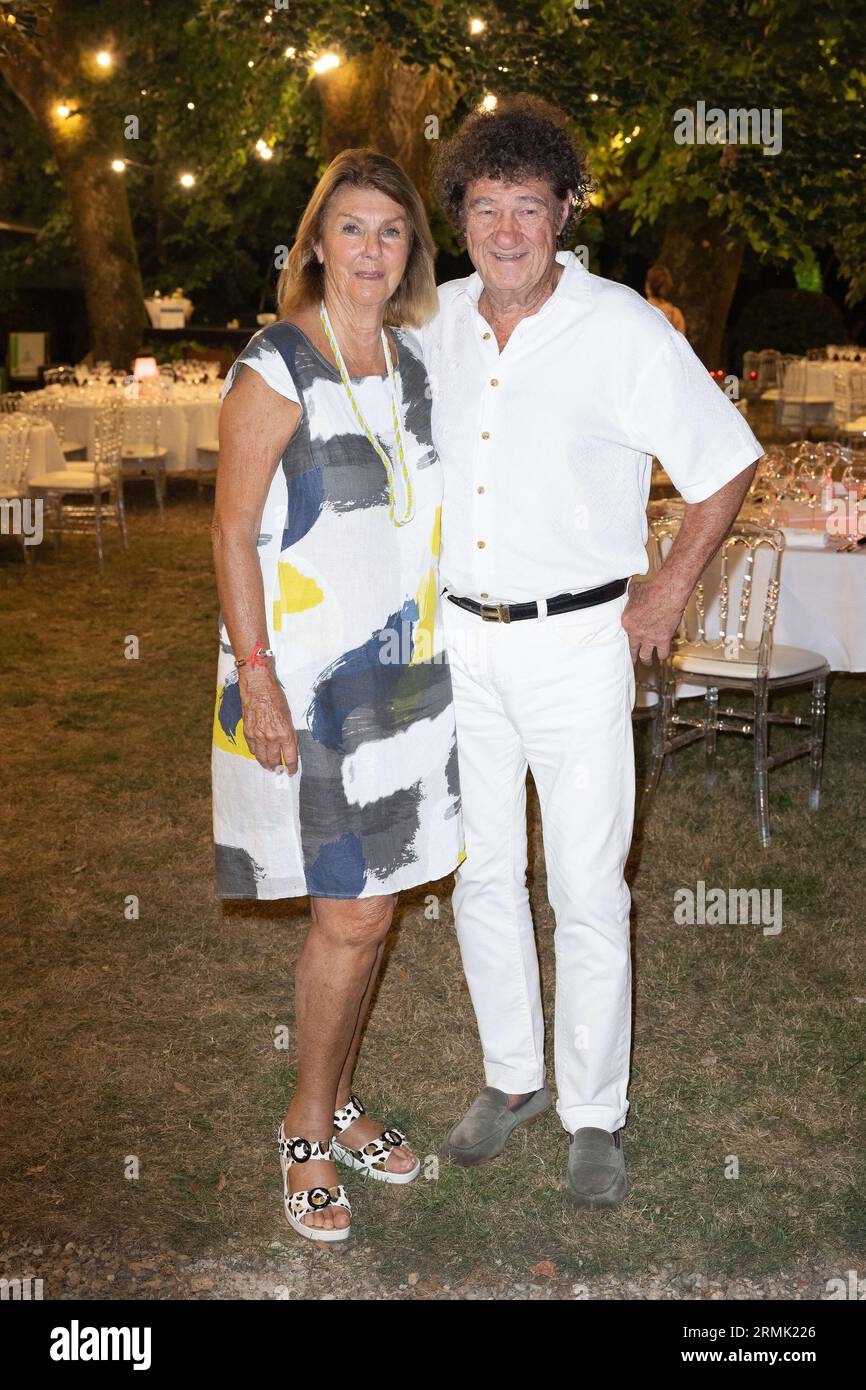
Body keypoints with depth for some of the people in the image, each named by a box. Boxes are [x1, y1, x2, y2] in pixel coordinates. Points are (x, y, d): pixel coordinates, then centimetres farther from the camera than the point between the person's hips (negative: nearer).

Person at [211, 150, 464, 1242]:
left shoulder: (410, 360, 10)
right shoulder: (277, 366, -11)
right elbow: (233, 530, -12)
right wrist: (257, 681, -16)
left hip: (403, 673, 7)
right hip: (309, 680, -6)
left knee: (372, 908, 13)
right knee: (349, 916, -2)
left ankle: (334, 1100, 32)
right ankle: (310, 1128, 20)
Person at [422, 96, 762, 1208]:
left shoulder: (621, 331, -11)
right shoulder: (431, 324, 3)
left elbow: (726, 461, -2)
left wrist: (669, 589, -3)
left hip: (576, 640, -4)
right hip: (458, 641, 5)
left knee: (587, 891, 2)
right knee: (481, 872, 13)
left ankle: (595, 1115, 19)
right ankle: (511, 1076, 32)